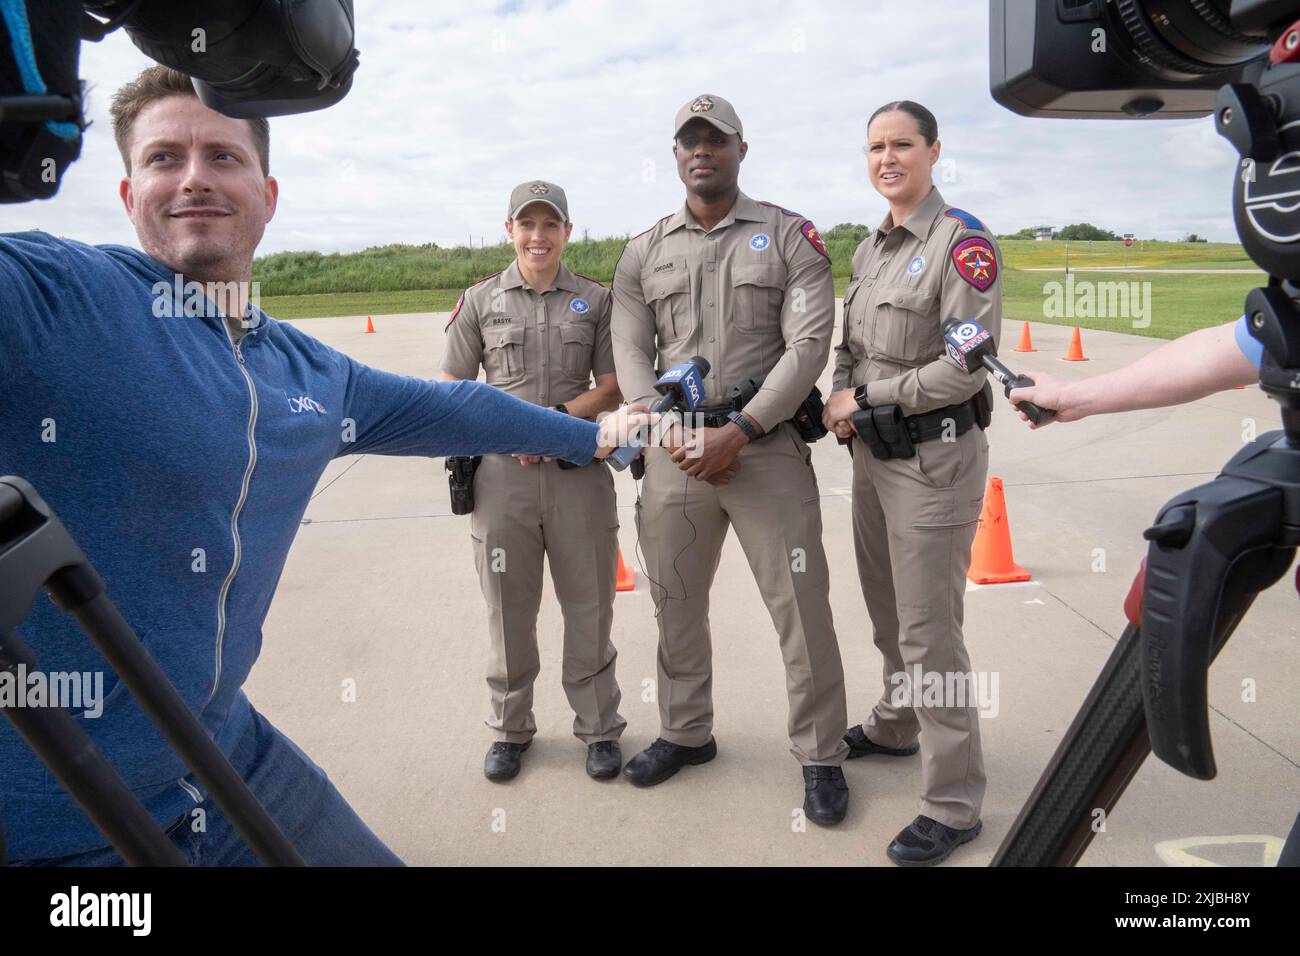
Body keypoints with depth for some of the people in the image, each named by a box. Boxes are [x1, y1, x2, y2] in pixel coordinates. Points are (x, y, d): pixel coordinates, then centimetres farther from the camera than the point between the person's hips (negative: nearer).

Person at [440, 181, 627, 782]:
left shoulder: (595, 300, 6)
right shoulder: (481, 300, 6)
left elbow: (611, 390, 3)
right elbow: (453, 390, 7)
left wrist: (555, 418, -13)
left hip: (579, 469, 0)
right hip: (501, 471, 0)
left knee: (589, 608, 7)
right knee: (508, 610, 10)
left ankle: (598, 728, 23)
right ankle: (510, 728, 26)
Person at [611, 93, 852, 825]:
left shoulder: (790, 237, 2)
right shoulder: (644, 253, 11)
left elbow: (809, 343, -8)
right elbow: (631, 356, 5)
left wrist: (738, 431, -16)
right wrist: (672, 435, -10)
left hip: (769, 447, -3)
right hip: (675, 452, 3)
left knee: (802, 608, 0)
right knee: (675, 604, 13)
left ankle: (821, 755, 17)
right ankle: (686, 733, 33)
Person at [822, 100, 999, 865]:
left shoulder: (963, 241, -13)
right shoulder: (871, 248, 12)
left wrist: (871, 399, -14)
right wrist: (841, 399, -2)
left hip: (935, 456, -7)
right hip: (874, 453, 8)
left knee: (930, 631, -3)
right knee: (887, 612, 20)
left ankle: (954, 805, 10)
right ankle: (898, 726, 43)